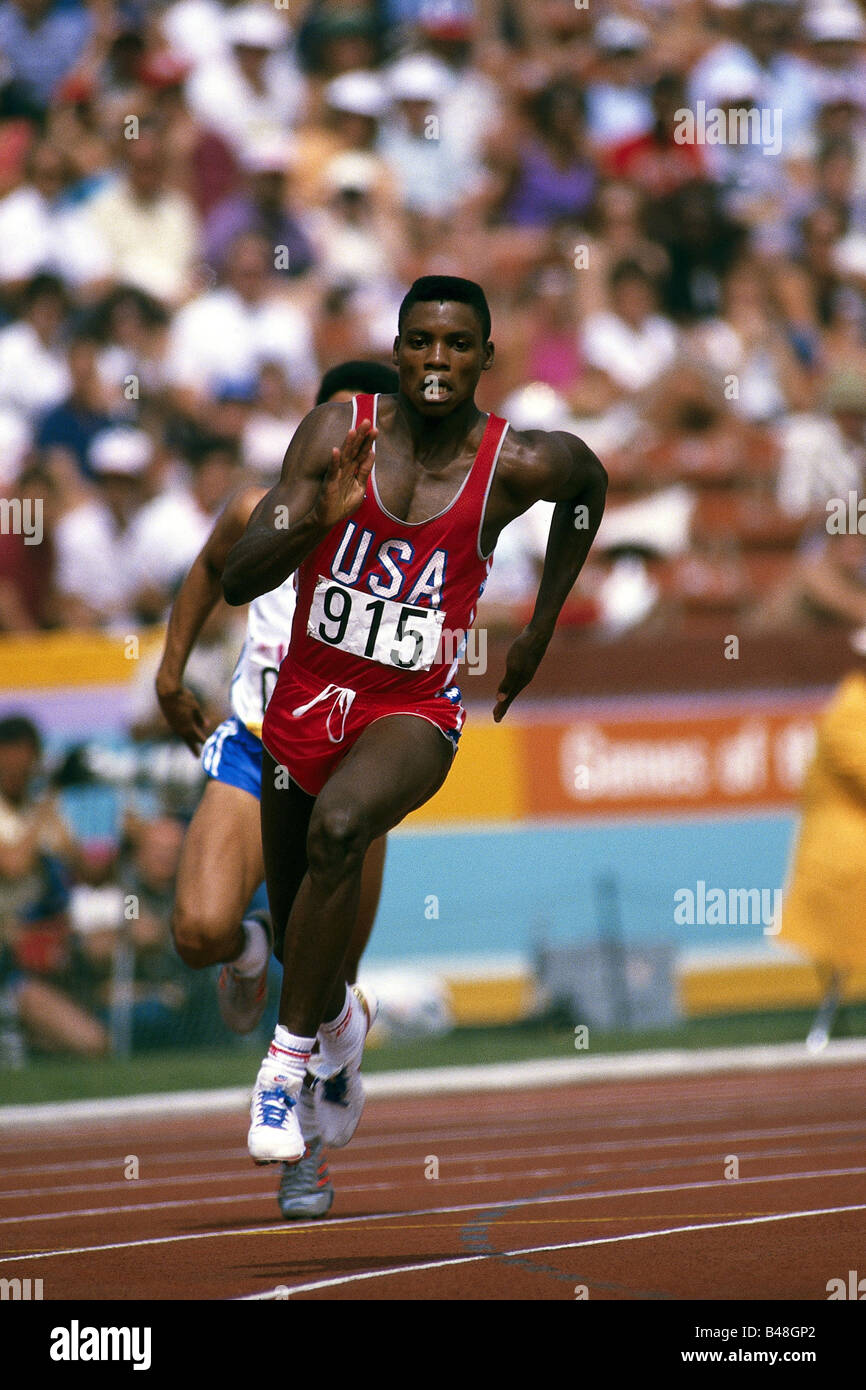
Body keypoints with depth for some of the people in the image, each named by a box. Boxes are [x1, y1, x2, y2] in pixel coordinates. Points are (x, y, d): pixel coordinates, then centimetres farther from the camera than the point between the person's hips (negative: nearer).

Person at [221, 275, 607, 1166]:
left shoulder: (518, 464, -12)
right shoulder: (338, 432, -12)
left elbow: (590, 483, 15)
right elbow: (237, 583, -17)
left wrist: (540, 631, 16)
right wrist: (316, 522, -37)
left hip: (416, 708, -3)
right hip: (309, 693, 3)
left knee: (338, 826, -35)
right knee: (295, 926, 18)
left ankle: (292, 1052, -26)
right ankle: (339, 1017, 54)